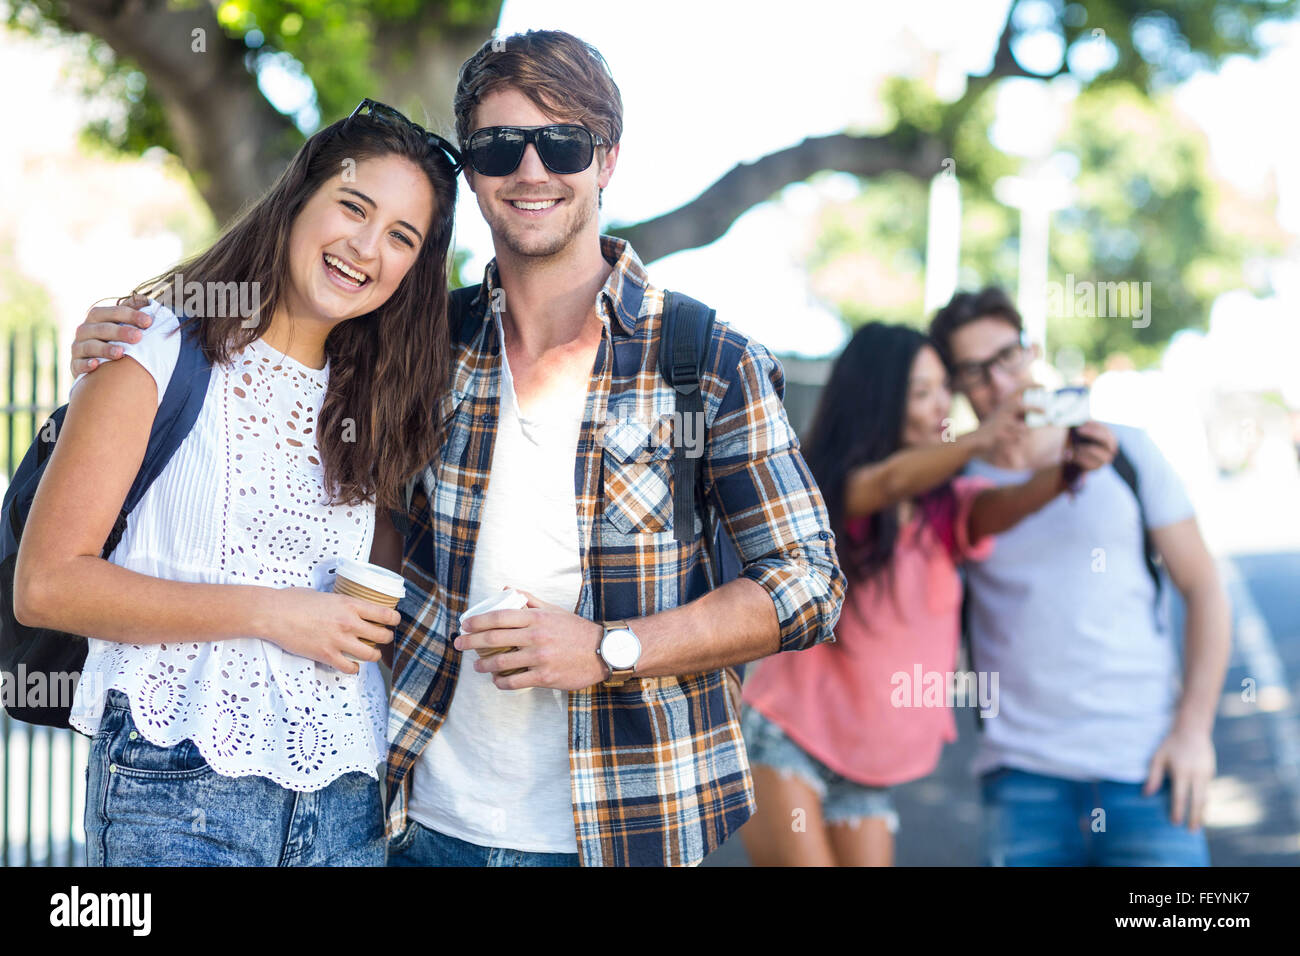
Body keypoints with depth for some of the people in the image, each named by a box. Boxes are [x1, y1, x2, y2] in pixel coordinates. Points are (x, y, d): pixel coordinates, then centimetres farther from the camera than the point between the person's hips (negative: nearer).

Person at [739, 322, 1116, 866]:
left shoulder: (947, 505, 1)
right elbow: (891, 481, -30)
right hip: (787, 740, -4)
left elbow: (1003, 507, -21)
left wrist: (1065, 470, -44)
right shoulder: (825, 489, -8)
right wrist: (978, 440, -49)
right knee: (807, 857, -15)